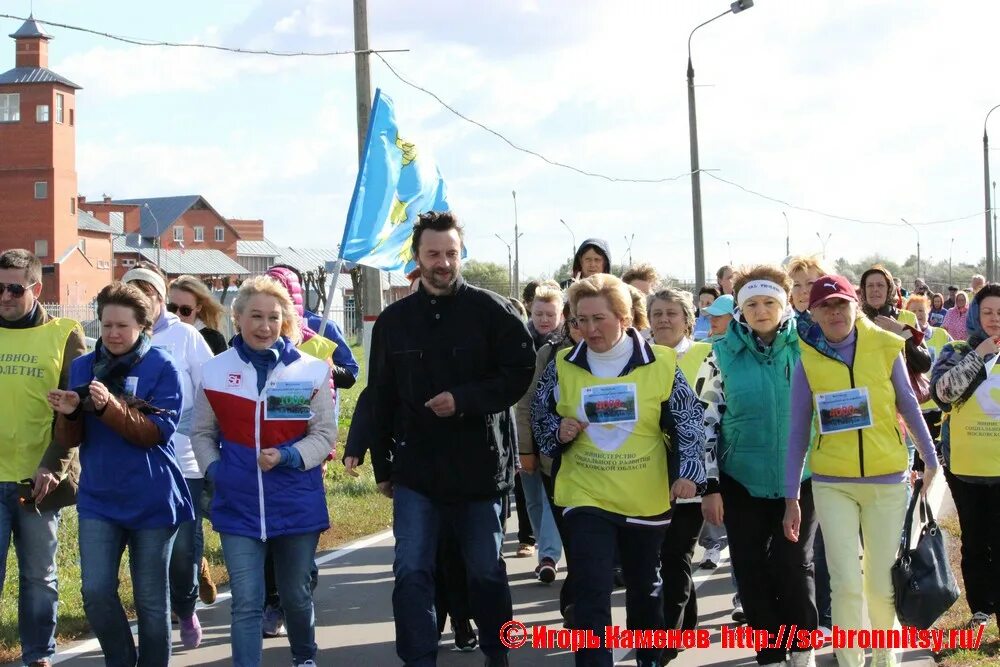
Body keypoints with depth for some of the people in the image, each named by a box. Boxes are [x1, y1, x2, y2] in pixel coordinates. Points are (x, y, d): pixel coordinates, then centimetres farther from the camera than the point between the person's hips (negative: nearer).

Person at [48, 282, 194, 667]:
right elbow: (70, 440, 4)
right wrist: (69, 415, -18)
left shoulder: (162, 367, -7)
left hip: (152, 500, -3)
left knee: (151, 599, 6)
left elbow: (158, 431, -16)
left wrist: (110, 407, -29)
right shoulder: (83, 367, 5)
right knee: (96, 591, -5)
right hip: (98, 499, 3)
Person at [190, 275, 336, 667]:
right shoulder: (216, 371, 0)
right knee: (246, 603, -4)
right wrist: (213, 470, -6)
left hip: (298, 503, 0)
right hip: (239, 506, 0)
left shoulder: (310, 371, -6)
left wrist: (288, 456, -19)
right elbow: (202, 433, 10)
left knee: (297, 595, 17)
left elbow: (325, 433, -4)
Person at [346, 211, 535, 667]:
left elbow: (520, 371, -8)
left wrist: (464, 399, -19)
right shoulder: (393, 321, 4)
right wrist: (382, 467, 11)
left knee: (486, 570, 11)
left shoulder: (491, 311, -5)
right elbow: (379, 398, 10)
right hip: (416, 467, 2)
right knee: (411, 571, -4)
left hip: (480, 463, -2)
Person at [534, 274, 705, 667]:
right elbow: (541, 421, 9)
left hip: (647, 499, 0)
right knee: (590, 594, -10)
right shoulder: (562, 365, -1)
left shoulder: (661, 363, -6)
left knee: (645, 587, 18)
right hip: (585, 497, 0)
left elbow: (690, 422, -2)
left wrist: (690, 472, -13)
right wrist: (558, 432, -12)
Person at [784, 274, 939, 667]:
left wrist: (930, 459, 12)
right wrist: (791, 497, 0)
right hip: (832, 484, -1)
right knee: (846, 583, -4)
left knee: (882, 580, 9)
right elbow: (798, 431, 0)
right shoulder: (807, 361, -5)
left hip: (888, 480, 1)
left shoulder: (885, 347, -5)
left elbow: (908, 406, 7)